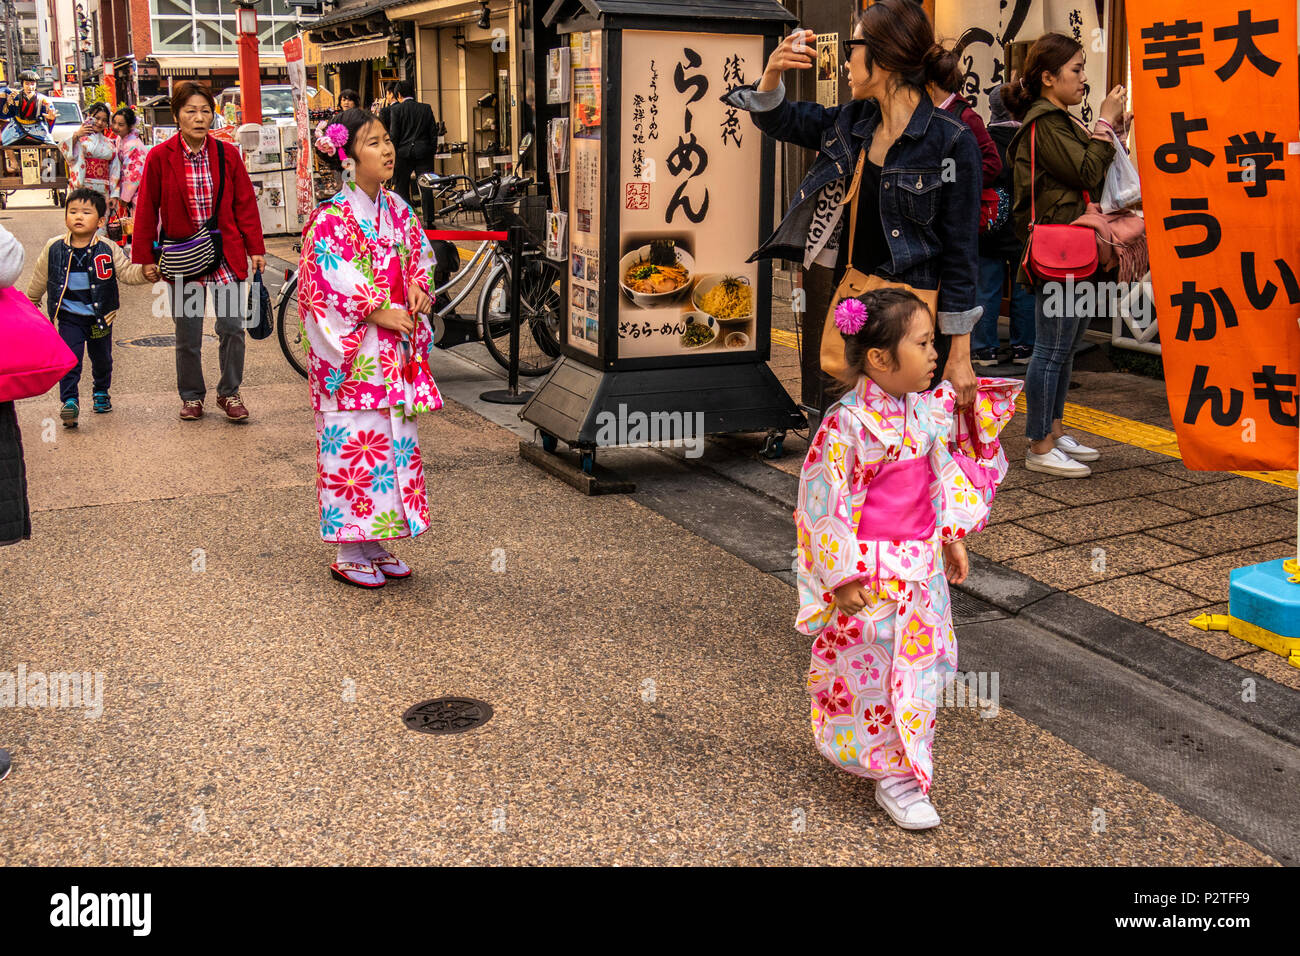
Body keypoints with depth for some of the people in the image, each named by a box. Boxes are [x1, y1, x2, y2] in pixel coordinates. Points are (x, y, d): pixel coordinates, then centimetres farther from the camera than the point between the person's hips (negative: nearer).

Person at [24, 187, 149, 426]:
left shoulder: (107, 249, -8)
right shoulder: (54, 248, -4)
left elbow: (127, 272, -6)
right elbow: (39, 279, 10)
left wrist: (144, 272, -27)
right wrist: (30, 302, 21)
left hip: (100, 316, 1)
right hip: (69, 316, -1)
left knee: (102, 358, 16)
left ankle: (101, 393, 39)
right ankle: (70, 400, -11)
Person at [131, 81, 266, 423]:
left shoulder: (228, 154, 0)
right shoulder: (159, 157, -4)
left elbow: (245, 203, 6)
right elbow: (146, 211, 3)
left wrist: (256, 248, 4)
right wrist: (146, 258, 3)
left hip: (226, 255, 1)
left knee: (232, 327, -1)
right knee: (187, 336, 7)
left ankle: (229, 393, 18)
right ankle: (191, 396, 26)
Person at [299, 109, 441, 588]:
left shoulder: (397, 209, 9)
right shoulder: (331, 218, -13)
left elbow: (420, 253, 19)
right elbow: (326, 282, -18)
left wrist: (417, 285, -1)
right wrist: (378, 311, -18)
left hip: (396, 351, 7)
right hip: (353, 354, -7)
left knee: (394, 439, 10)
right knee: (355, 443, -3)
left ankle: (375, 543, 22)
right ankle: (349, 554, 9)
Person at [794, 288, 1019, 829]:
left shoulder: (924, 410, 0)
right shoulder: (847, 424, -21)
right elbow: (824, 501, -18)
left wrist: (950, 538, 14)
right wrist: (843, 576, -17)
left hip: (921, 566, 7)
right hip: (870, 573, -7)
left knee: (919, 663, 15)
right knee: (874, 670, 2)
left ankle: (903, 755, 36)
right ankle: (894, 776, 17)